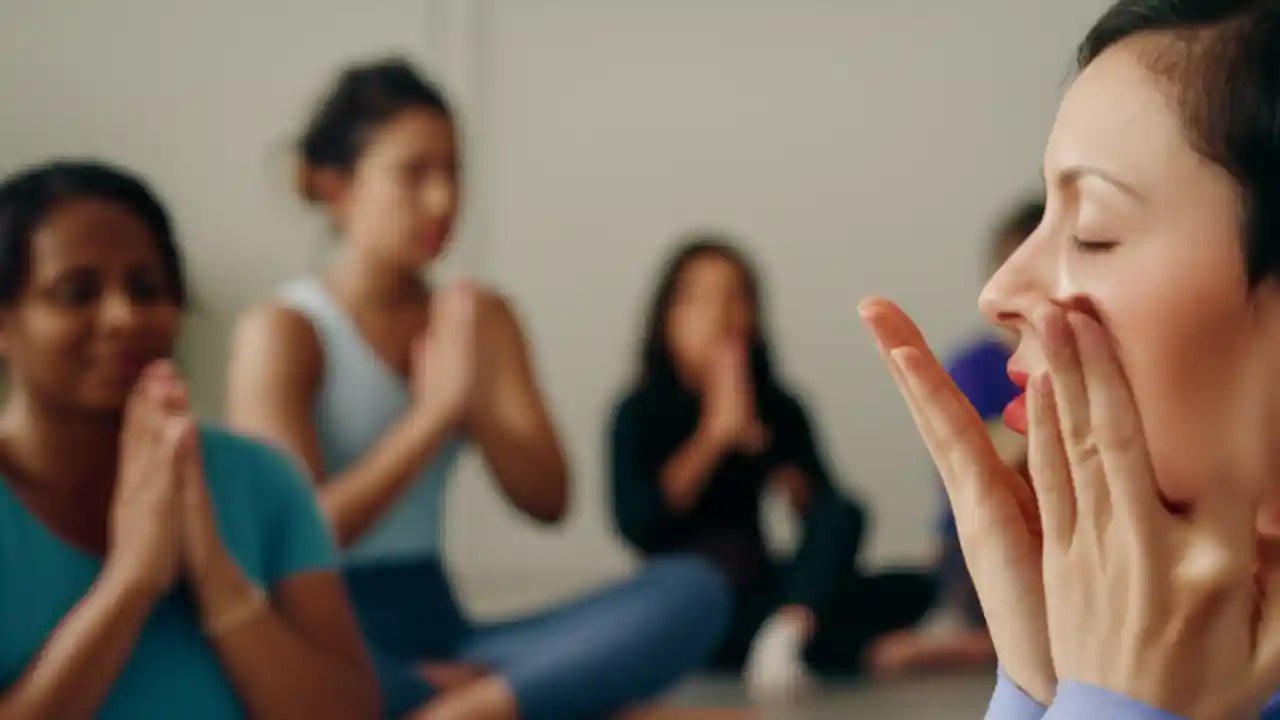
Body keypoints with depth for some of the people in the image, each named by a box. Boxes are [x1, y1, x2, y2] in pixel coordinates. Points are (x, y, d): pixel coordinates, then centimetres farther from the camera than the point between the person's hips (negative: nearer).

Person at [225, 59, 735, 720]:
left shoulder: (481, 318, 10)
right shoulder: (281, 332, -5)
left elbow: (548, 500, 2)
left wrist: (478, 402, -16)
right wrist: (433, 413, -19)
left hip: (437, 632, 5)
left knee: (693, 589, -18)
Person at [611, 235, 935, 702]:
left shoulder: (779, 409, 4)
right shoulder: (640, 413, -4)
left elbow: (825, 511, -2)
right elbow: (637, 525, -19)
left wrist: (759, 440, -17)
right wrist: (715, 433, -19)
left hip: (758, 590, 4)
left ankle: (785, 632, -44)